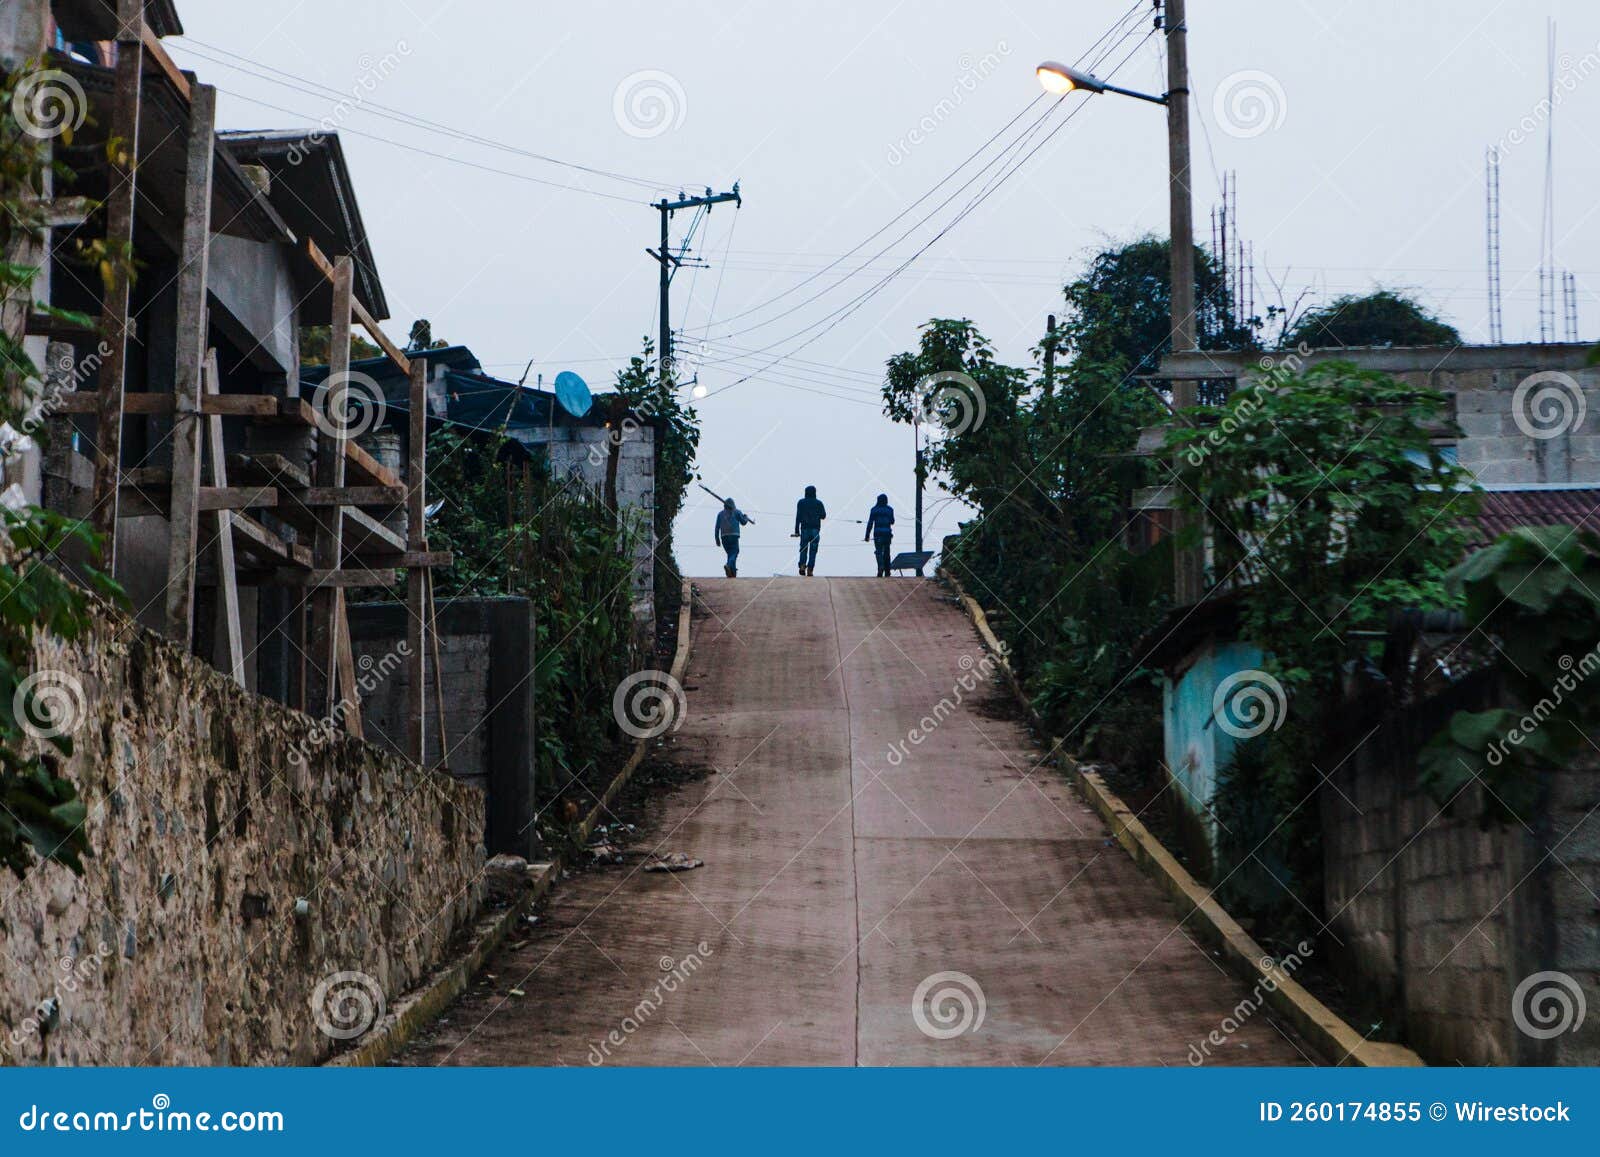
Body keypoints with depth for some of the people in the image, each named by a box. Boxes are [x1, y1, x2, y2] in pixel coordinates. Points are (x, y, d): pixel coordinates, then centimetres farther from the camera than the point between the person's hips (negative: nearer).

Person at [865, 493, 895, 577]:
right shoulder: (890, 509, 3)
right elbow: (892, 522, 14)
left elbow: (870, 523, -2)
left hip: (878, 533, -2)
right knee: (886, 553, 12)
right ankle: (887, 572, 17)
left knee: (879, 552, -4)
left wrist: (867, 535, 1)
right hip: (887, 533, 2)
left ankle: (881, 567, -29)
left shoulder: (874, 510, -1)